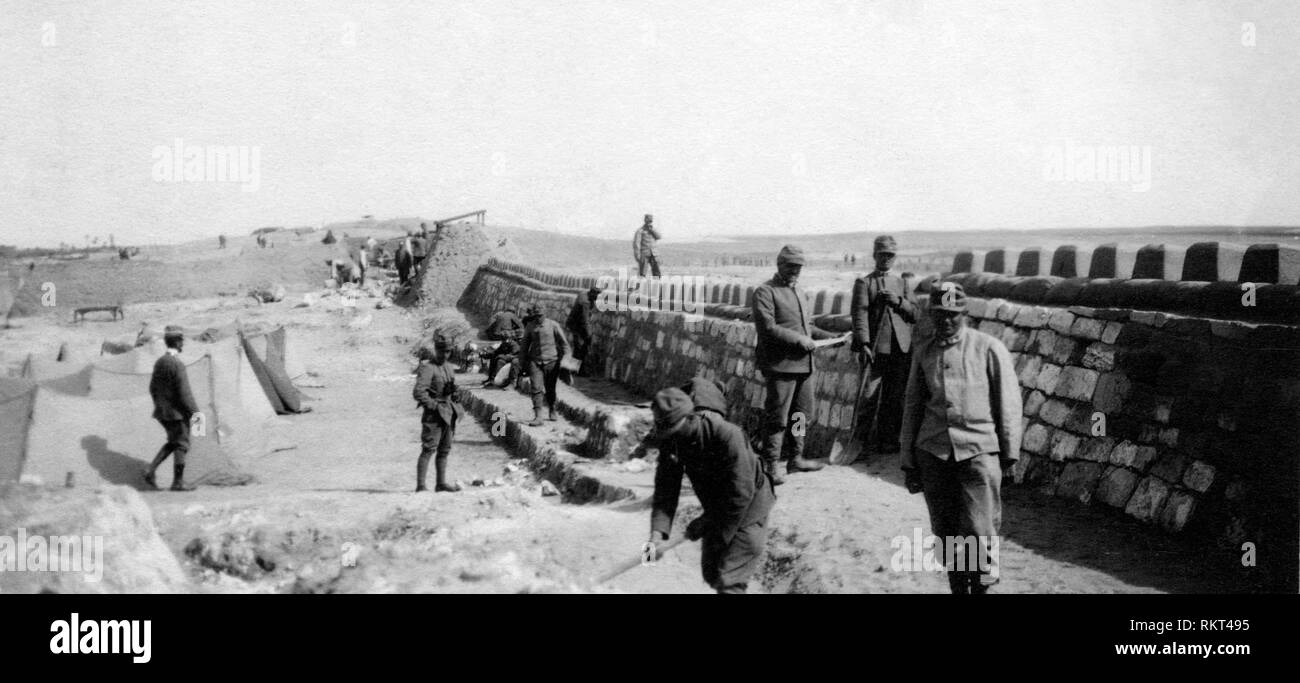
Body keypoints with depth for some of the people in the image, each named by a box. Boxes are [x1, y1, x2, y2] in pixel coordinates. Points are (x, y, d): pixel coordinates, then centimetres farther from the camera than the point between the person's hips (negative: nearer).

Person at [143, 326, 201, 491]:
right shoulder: (177, 364, -19)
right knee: (181, 445, 3)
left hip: (163, 412, 8)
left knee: (173, 443, 20)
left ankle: (151, 470, 8)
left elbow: (153, 387, 14)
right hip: (177, 412, -8)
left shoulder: (159, 362, 7)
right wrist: (195, 411, -14)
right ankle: (178, 482, 8)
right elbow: (184, 392, -20)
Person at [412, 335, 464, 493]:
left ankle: (441, 483, 20)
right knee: (428, 449, -10)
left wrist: (455, 404, 14)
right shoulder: (427, 368, -13)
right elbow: (418, 393, -23)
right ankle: (420, 485, -10)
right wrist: (434, 405, -18)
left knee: (445, 450, 12)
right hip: (434, 414, -8)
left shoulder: (447, 367, 13)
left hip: (448, 414, 8)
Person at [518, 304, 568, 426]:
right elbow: (524, 345, 14)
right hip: (535, 361, 2)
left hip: (551, 361, -2)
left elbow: (564, 344, 1)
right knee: (536, 389, -10)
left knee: (550, 389, 8)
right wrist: (523, 362, 14)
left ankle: (552, 412, 31)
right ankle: (538, 417, -13)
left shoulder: (553, 325, -5)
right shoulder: (530, 327, 3)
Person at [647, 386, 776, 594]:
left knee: (729, 580, -11)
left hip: (748, 509, -7)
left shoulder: (727, 435, -34)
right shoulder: (670, 440, -14)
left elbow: (740, 494, -30)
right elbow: (666, 488, -13)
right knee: (711, 573, 16)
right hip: (716, 510, 7)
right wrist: (657, 532, -26)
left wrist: (706, 523, -22)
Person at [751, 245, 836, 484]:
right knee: (777, 417, -5)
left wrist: (829, 337, 13)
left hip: (803, 364, 9)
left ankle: (796, 458, 27)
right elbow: (767, 328, -18)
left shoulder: (798, 292, 21)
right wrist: (799, 339, -18)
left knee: (802, 414, 15)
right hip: (780, 364, -9)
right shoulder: (765, 292, -8)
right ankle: (770, 465, 1)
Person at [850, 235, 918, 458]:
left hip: (901, 348, 4)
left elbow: (914, 315, 14)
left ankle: (889, 440, 13)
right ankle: (867, 441, 4)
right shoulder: (863, 282, 4)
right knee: (872, 396, -5)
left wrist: (899, 302, -6)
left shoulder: (901, 283, 18)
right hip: (876, 347, -4)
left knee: (896, 397, 4)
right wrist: (863, 345, -16)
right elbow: (860, 314, -6)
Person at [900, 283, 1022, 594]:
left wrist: (1009, 451, 3)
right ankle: (957, 587, 19)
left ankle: (982, 586, 11)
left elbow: (1008, 402, 4)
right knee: (945, 532, 6)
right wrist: (909, 462, 14)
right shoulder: (924, 353, 11)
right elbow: (912, 408, 15)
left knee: (979, 532, -7)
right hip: (933, 452, 3)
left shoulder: (989, 349, 0)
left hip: (979, 451, -3)